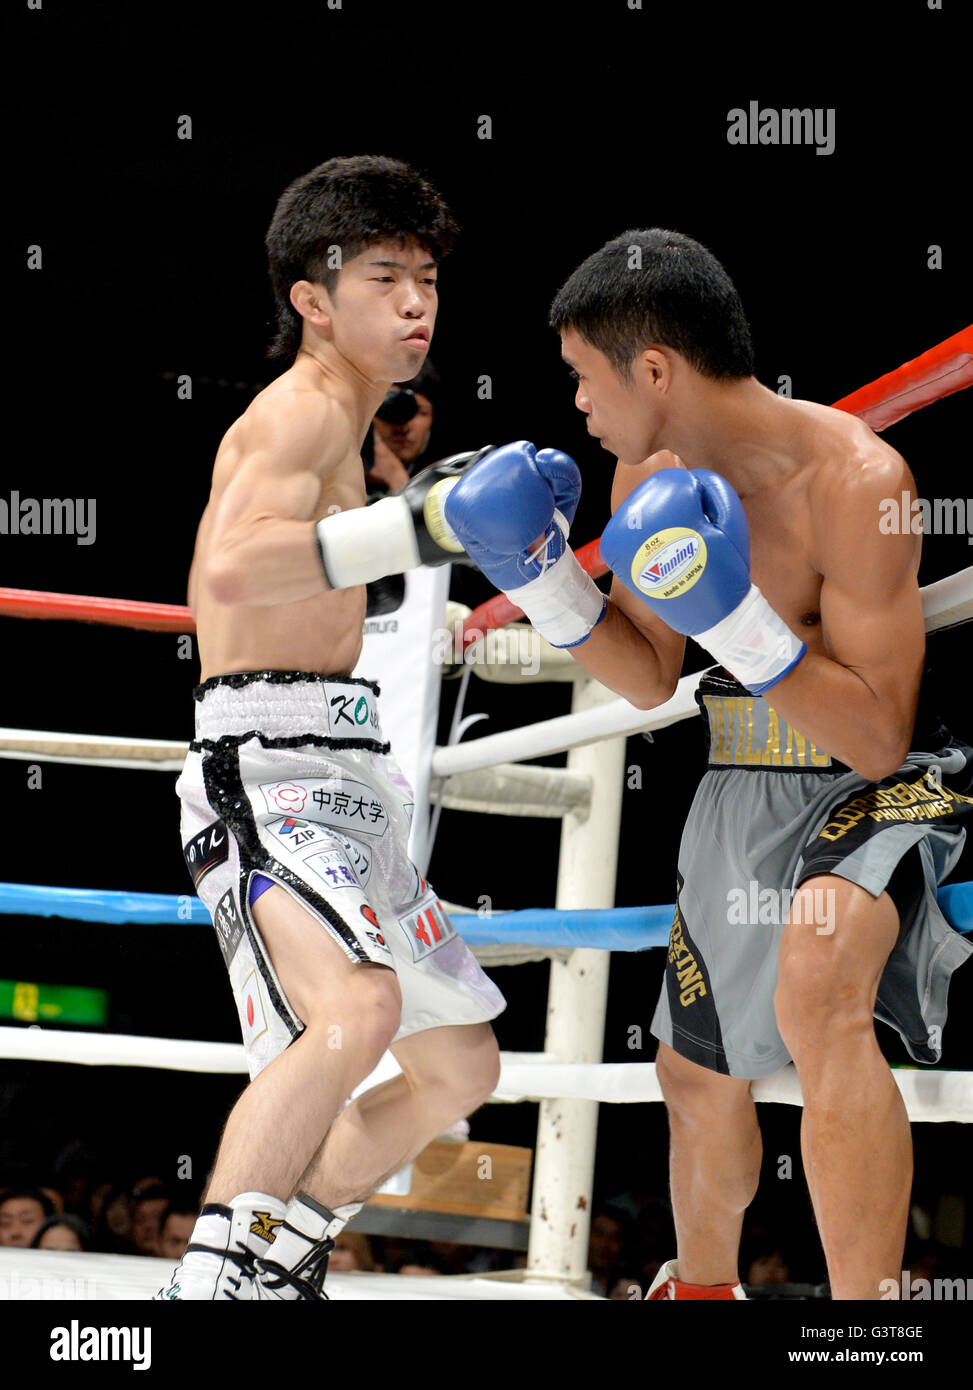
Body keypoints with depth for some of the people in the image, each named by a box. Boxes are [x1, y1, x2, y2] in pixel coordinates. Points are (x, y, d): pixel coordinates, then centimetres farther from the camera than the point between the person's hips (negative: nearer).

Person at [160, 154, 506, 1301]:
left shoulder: (331, 425, 22)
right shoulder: (304, 410, -10)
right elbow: (231, 567, -30)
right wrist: (411, 526, -33)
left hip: (344, 780, 11)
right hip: (266, 772, -11)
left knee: (460, 1069, 17)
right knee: (358, 1008, -36)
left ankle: (277, 1258, 28)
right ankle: (210, 1282, -34)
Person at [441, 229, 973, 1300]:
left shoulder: (852, 480, -27)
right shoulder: (649, 474, -4)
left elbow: (879, 736, -26)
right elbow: (649, 679, 8)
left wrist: (733, 618, -36)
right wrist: (542, 580, -8)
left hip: (884, 781, -8)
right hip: (742, 788, 8)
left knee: (818, 983, -38)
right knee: (696, 1073, 22)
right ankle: (703, 1283, 52)